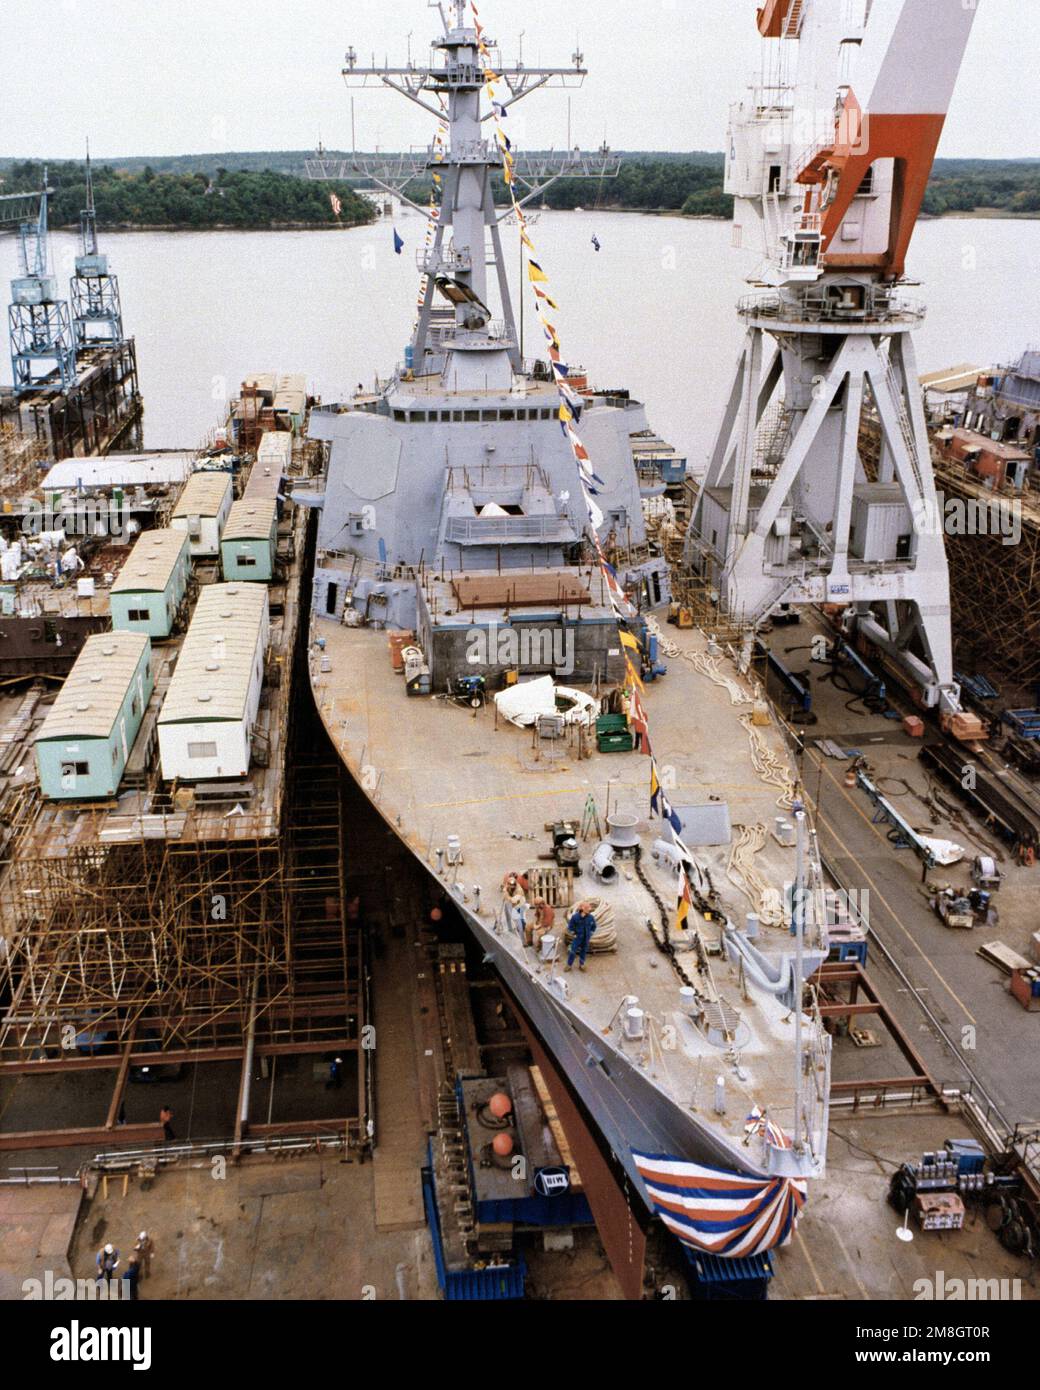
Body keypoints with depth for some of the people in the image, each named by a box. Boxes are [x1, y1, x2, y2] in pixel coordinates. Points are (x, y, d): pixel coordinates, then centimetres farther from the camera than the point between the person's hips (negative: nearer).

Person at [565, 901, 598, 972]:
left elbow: (594, 926, 7)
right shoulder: (575, 917, -19)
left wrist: (590, 934, 4)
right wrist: (574, 934, -6)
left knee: (584, 951, 15)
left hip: (586, 939, 3)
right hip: (578, 938, -3)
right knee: (573, 951, 2)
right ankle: (569, 965, 19)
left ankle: (581, 965, 33)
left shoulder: (591, 917, -11)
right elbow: (570, 926, -5)